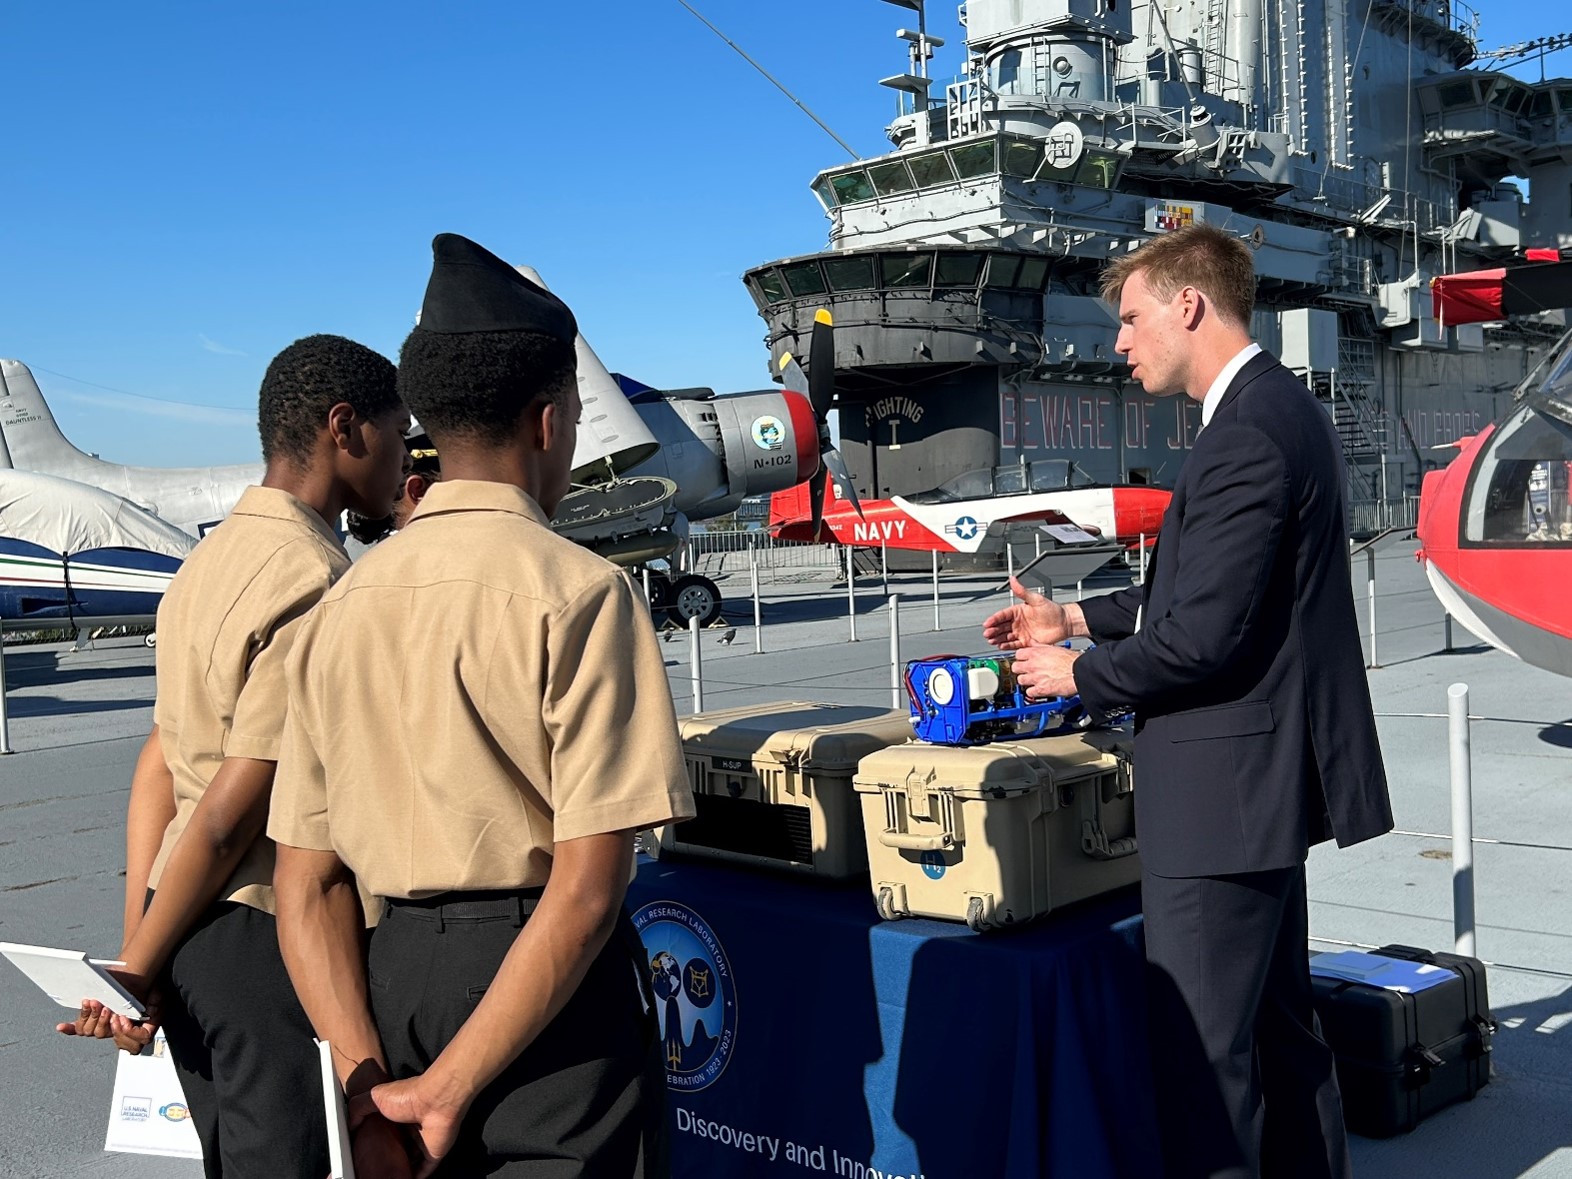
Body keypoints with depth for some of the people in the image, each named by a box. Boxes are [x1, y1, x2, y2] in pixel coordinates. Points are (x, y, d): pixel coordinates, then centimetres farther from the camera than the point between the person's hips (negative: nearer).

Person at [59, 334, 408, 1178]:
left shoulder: (213, 556, 9)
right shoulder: (319, 586, -19)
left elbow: (158, 766, 9)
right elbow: (229, 818, -19)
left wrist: (136, 961, 11)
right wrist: (137, 969, -6)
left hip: (190, 933, 9)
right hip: (270, 936, -9)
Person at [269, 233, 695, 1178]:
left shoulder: (346, 602, 3)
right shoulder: (578, 589, -14)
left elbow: (307, 884, 2)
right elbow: (586, 889, -20)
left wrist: (369, 1082, -2)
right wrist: (450, 1090, -14)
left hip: (397, 970, 6)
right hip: (542, 995, -5)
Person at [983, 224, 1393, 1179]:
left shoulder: (1247, 432, -21)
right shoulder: (1279, 405, 12)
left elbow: (1204, 636, -24)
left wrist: (1079, 675, -8)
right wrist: (1077, 618, 13)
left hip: (1227, 788, -11)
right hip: (1269, 776, 11)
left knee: (1202, 1048, -1)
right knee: (1281, 1023, 21)